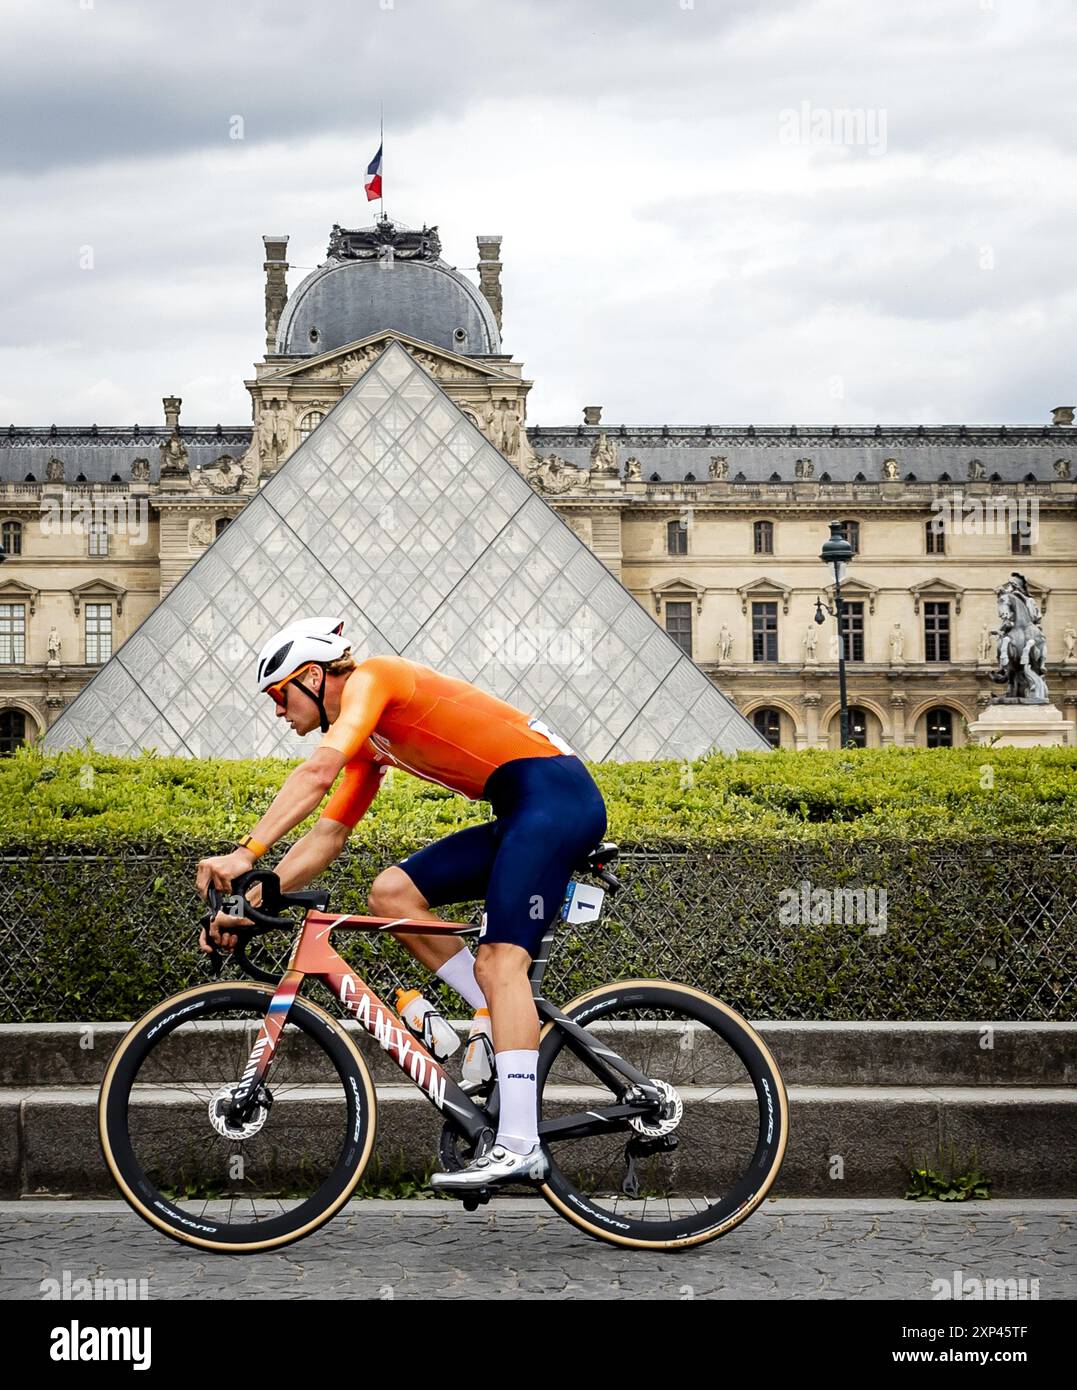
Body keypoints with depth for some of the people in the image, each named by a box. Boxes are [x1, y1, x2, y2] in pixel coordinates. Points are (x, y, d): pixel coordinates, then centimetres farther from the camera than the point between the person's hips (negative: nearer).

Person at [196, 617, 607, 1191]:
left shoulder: (371, 677, -6)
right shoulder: (369, 741, 21)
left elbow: (318, 771, -22)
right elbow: (327, 835, 19)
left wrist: (246, 854, -27)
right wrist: (249, 902, 11)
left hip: (556, 794, -9)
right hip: (523, 815, 9)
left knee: (499, 960, -18)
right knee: (391, 892, 2)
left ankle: (518, 1147, -23)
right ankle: (513, 1026, 2)